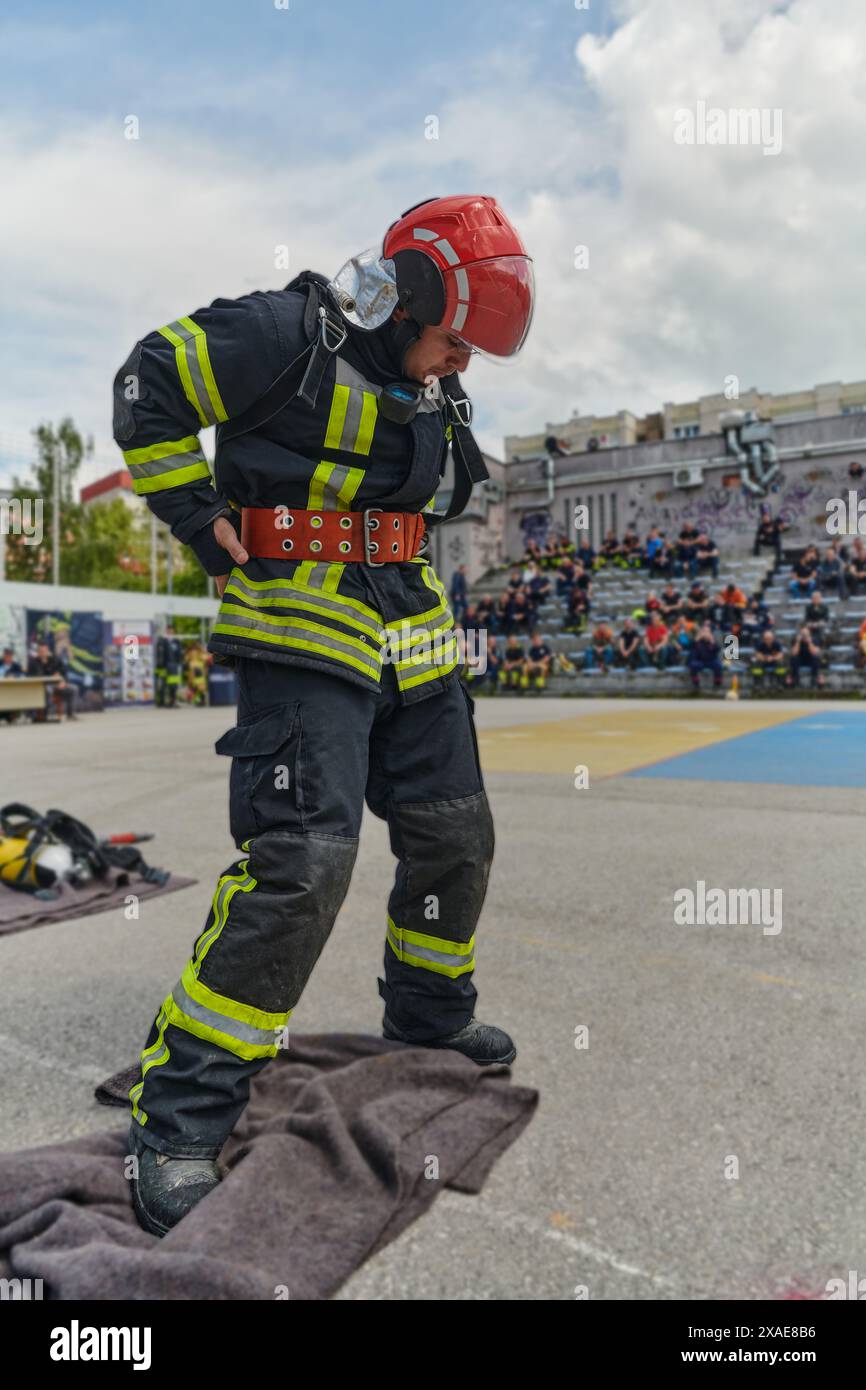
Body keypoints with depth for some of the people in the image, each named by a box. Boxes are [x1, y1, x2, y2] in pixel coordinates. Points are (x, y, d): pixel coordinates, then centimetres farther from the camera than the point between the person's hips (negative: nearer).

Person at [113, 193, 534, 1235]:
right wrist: (203, 525, -9)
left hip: (406, 628, 9)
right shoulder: (290, 331, -10)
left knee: (455, 834, 11)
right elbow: (148, 389, -6)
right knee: (302, 856, -18)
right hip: (301, 623, -8)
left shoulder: (431, 384, 15)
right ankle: (180, 1115, -4)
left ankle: (430, 1018, 35)